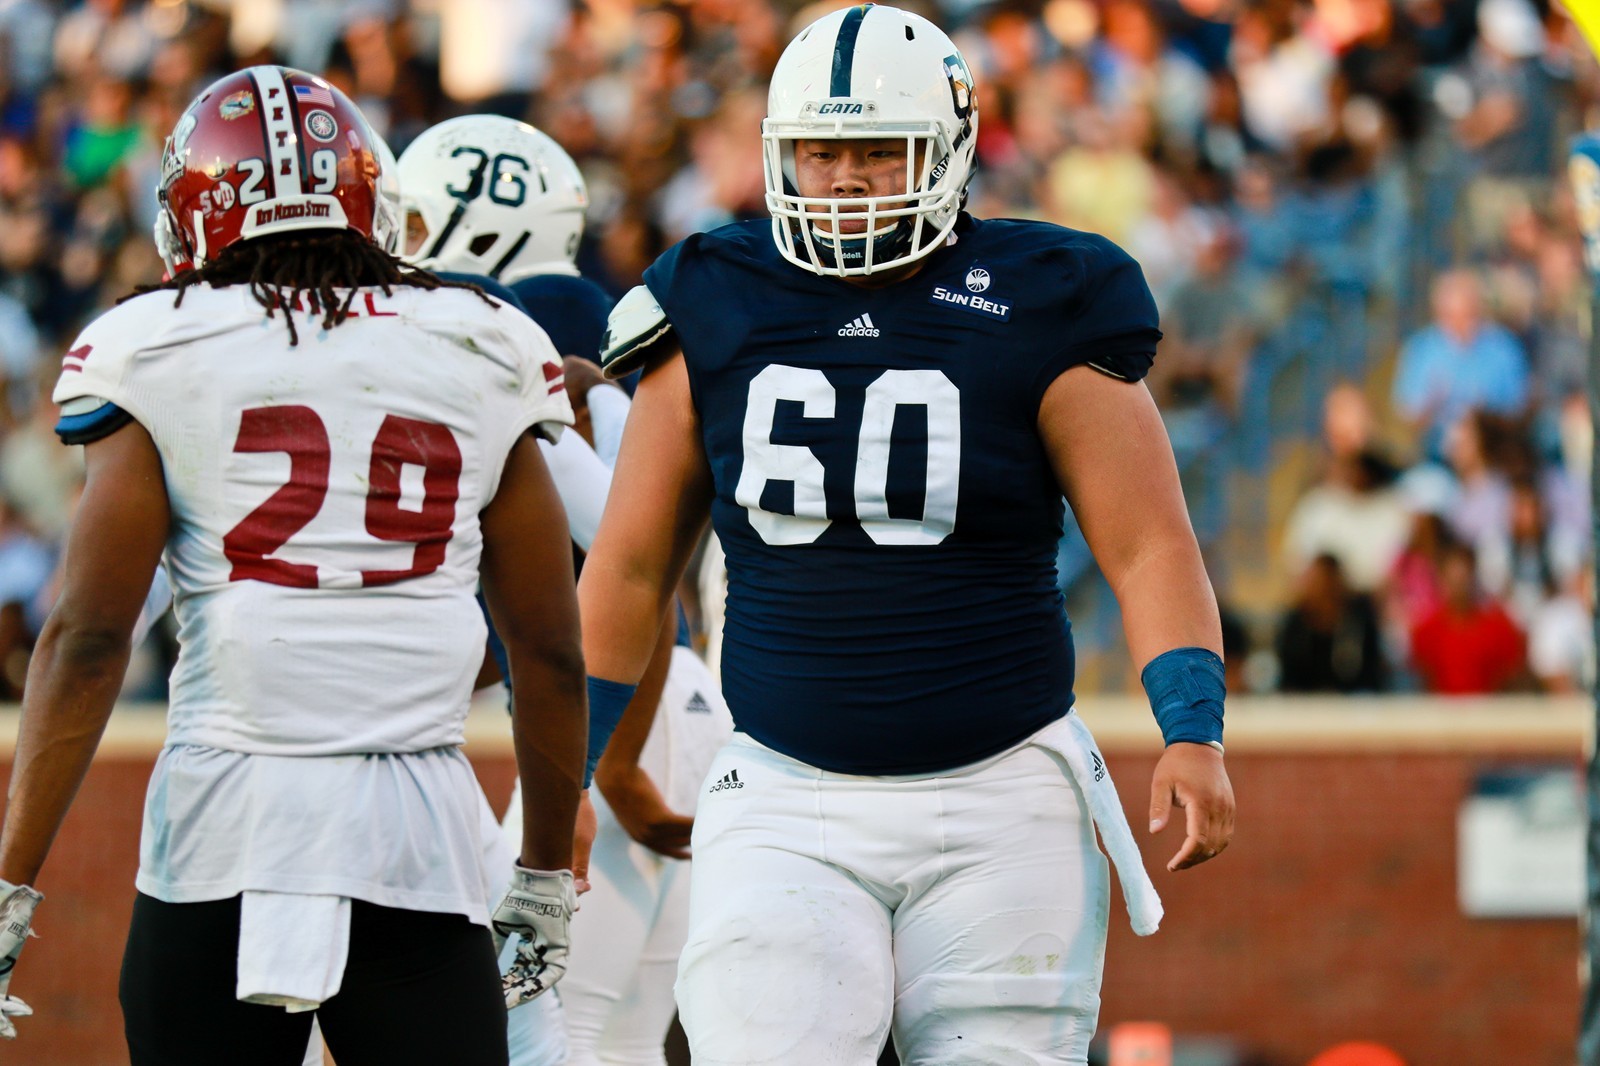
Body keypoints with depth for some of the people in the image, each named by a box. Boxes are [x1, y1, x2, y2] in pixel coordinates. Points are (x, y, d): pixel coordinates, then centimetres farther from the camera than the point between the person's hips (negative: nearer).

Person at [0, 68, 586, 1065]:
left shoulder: (157, 357, 3)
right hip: (419, 833, 1)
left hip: (225, 822, -1)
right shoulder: (484, 359, 9)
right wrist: (547, 874, 24)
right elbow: (550, 655, 13)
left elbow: (89, 636, -3)